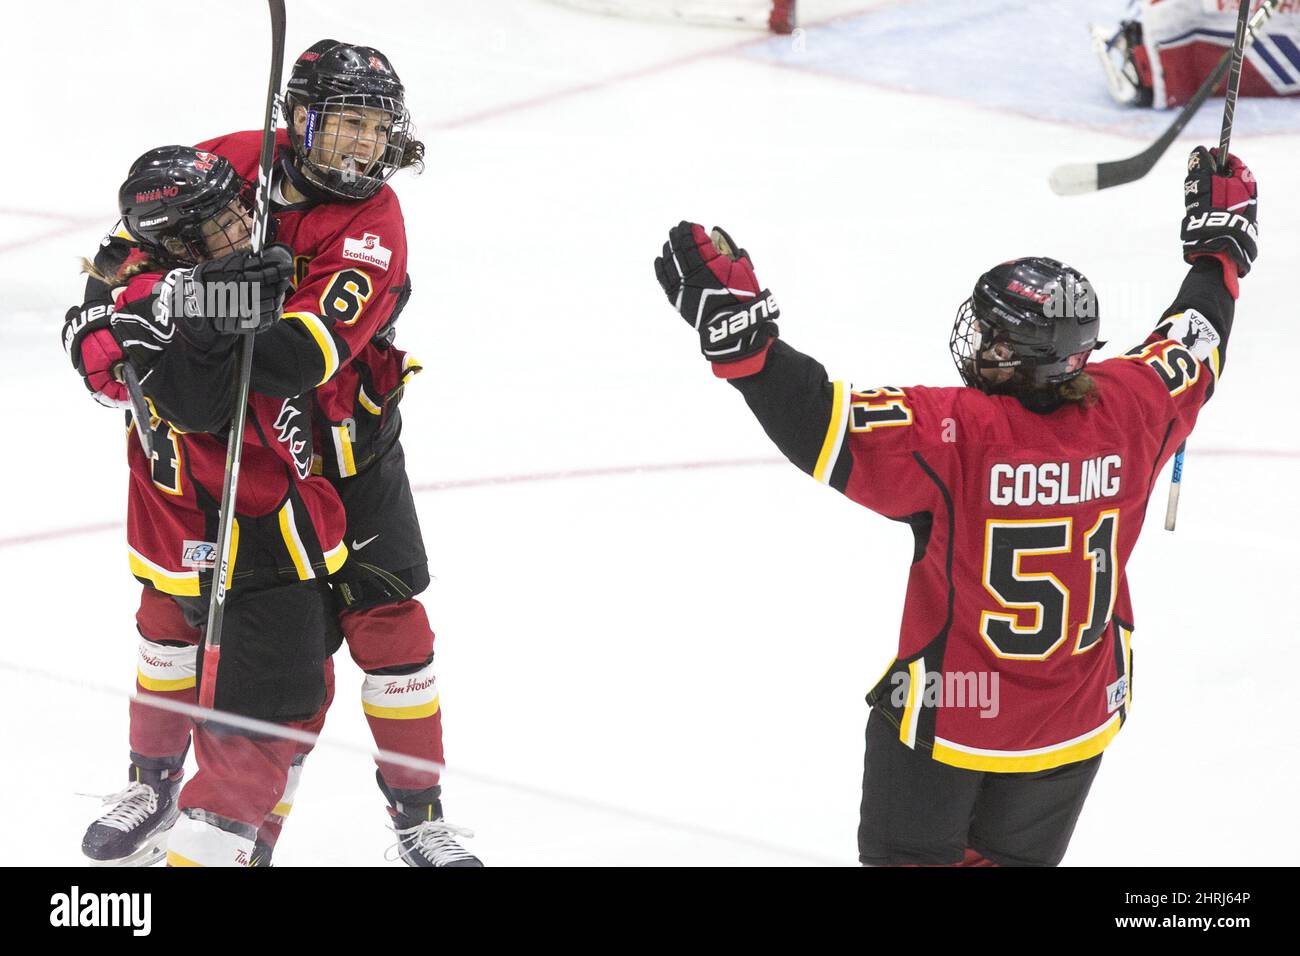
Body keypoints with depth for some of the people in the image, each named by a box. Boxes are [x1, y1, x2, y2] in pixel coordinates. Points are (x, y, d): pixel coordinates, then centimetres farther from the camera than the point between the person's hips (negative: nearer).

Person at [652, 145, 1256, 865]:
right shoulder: (1126, 409, -13)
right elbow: (1193, 353, 7)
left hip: (948, 712, -5)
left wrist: (735, 329, -35)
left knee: (909, 854, 16)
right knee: (1014, 856, 24)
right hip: (1078, 722, 5)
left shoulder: (951, 435, -29)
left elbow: (824, 428, -36)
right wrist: (1221, 242, 24)